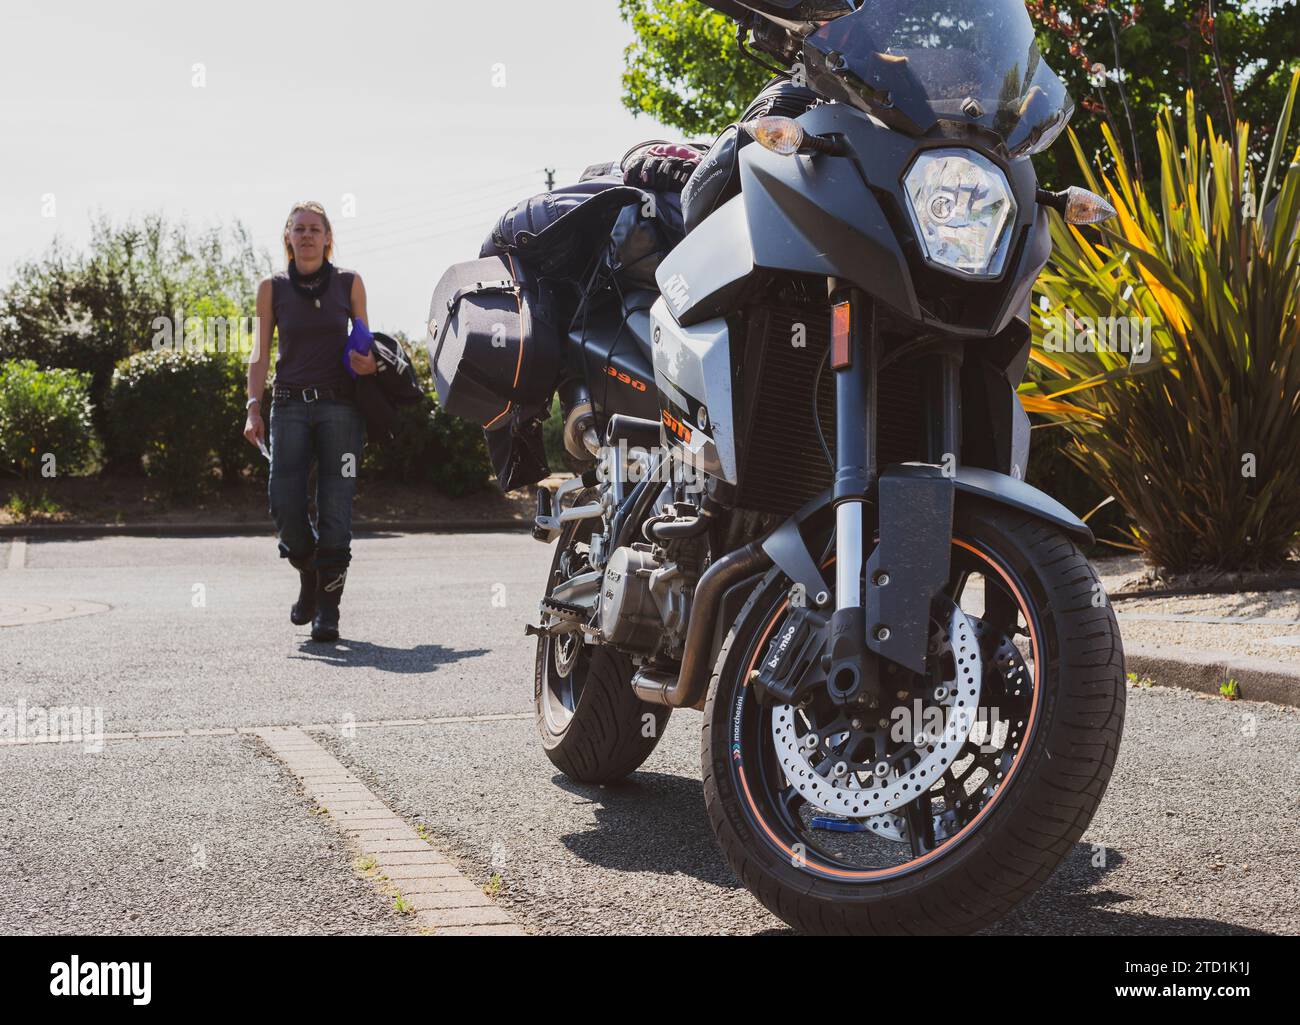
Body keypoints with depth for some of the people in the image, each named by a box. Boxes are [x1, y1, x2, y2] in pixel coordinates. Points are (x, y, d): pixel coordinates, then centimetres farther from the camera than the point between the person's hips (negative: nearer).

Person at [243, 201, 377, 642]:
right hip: (291, 406, 1)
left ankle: (328, 609, 2)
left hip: (340, 407, -1)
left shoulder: (349, 283, 7)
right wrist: (253, 409, -7)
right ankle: (308, 576, 19)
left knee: (335, 510, -6)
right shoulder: (272, 288, 7)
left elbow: (365, 341, 16)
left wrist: (369, 363, -8)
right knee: (284, 504, -10)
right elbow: (261, 355, 5)